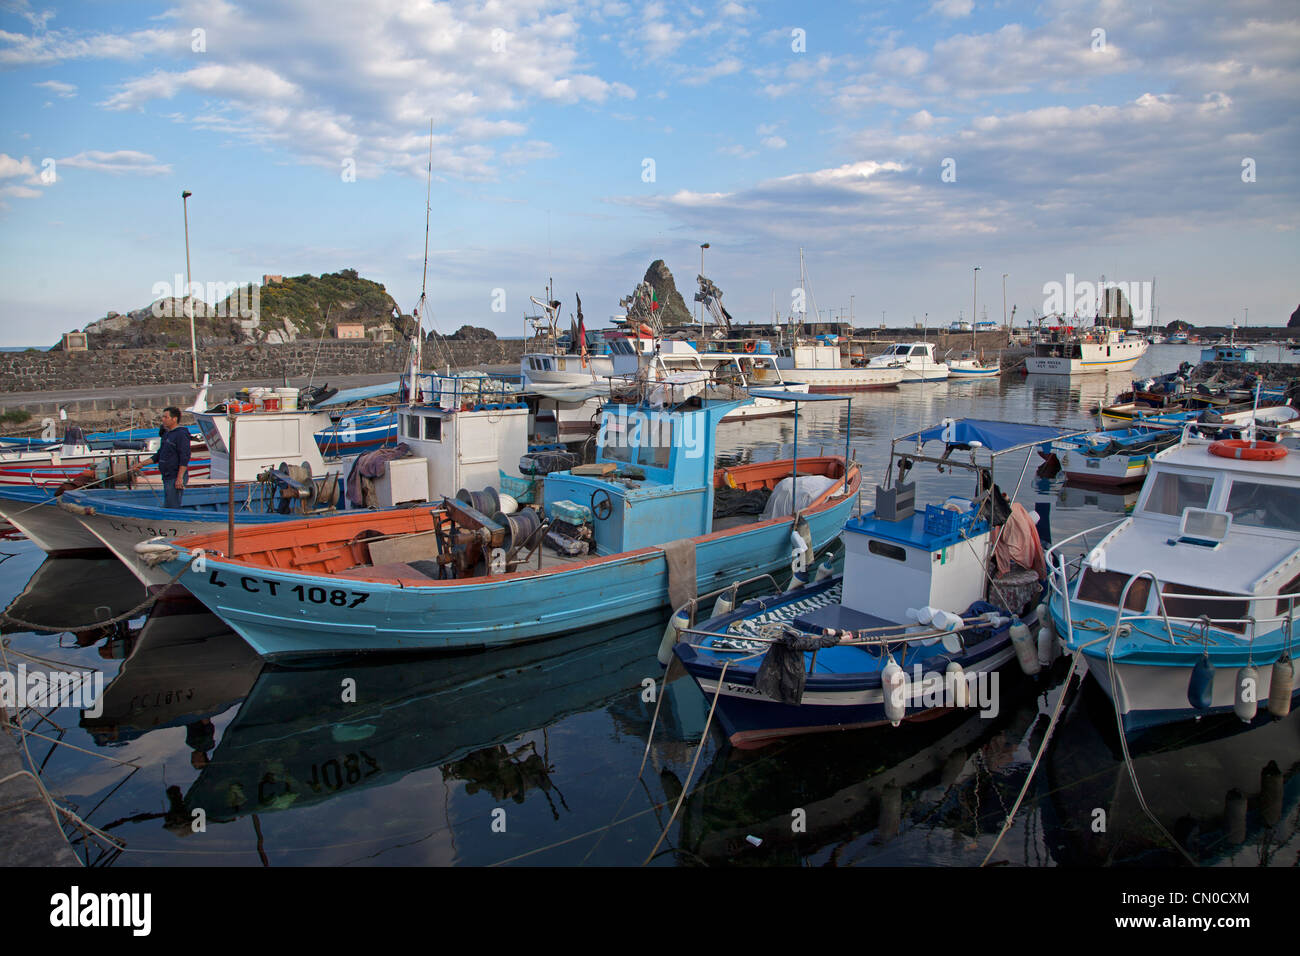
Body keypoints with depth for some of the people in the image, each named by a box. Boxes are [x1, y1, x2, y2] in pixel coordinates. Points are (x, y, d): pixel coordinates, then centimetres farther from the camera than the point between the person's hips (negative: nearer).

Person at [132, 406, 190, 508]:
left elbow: (184, 458, -19)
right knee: (167, 506, 13)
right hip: (167, 477, 10)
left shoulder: (181, 434, -13)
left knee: (172, 507, -11)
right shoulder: (166, 434, 17)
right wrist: (142, 464, 20)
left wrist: (180, 478, -24)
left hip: (176, 477, -10)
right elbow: (159, 455, 25)